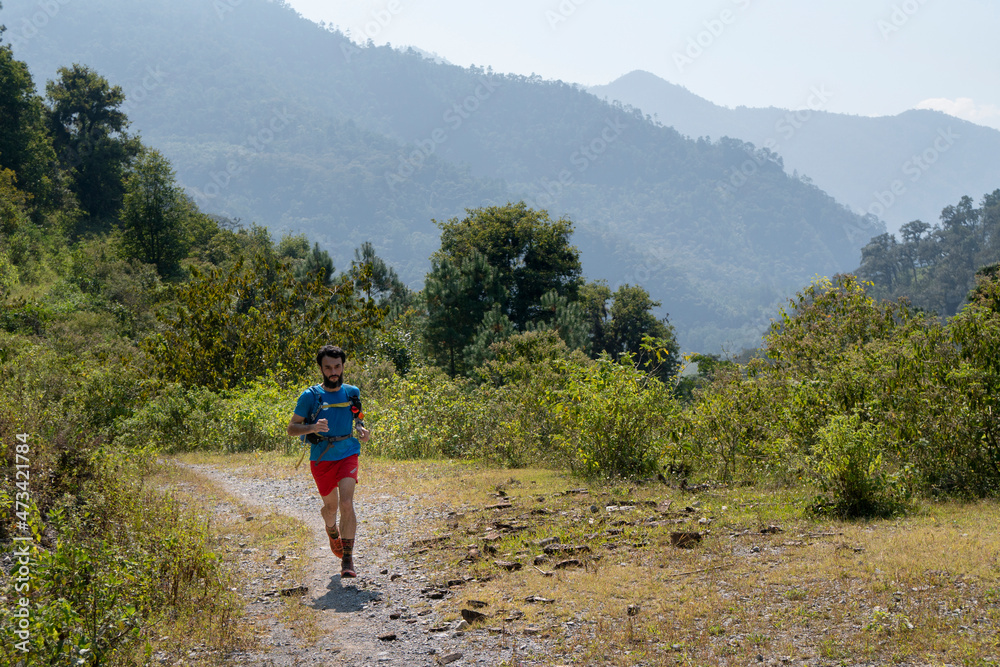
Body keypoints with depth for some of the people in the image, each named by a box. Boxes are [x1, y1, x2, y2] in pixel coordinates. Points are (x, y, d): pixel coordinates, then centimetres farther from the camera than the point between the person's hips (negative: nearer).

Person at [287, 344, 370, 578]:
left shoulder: (352, 393, 2)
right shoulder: (310, 396, -7)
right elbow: (291, 428, -4)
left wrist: (363, 431, -2)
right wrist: (313, 427, -23)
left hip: (347, 456, 0)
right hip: (321, 459, 0)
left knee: (347, 503, -18)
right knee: (331, 506, 15)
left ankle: (347, 559, -13)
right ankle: (332, 531, 52)